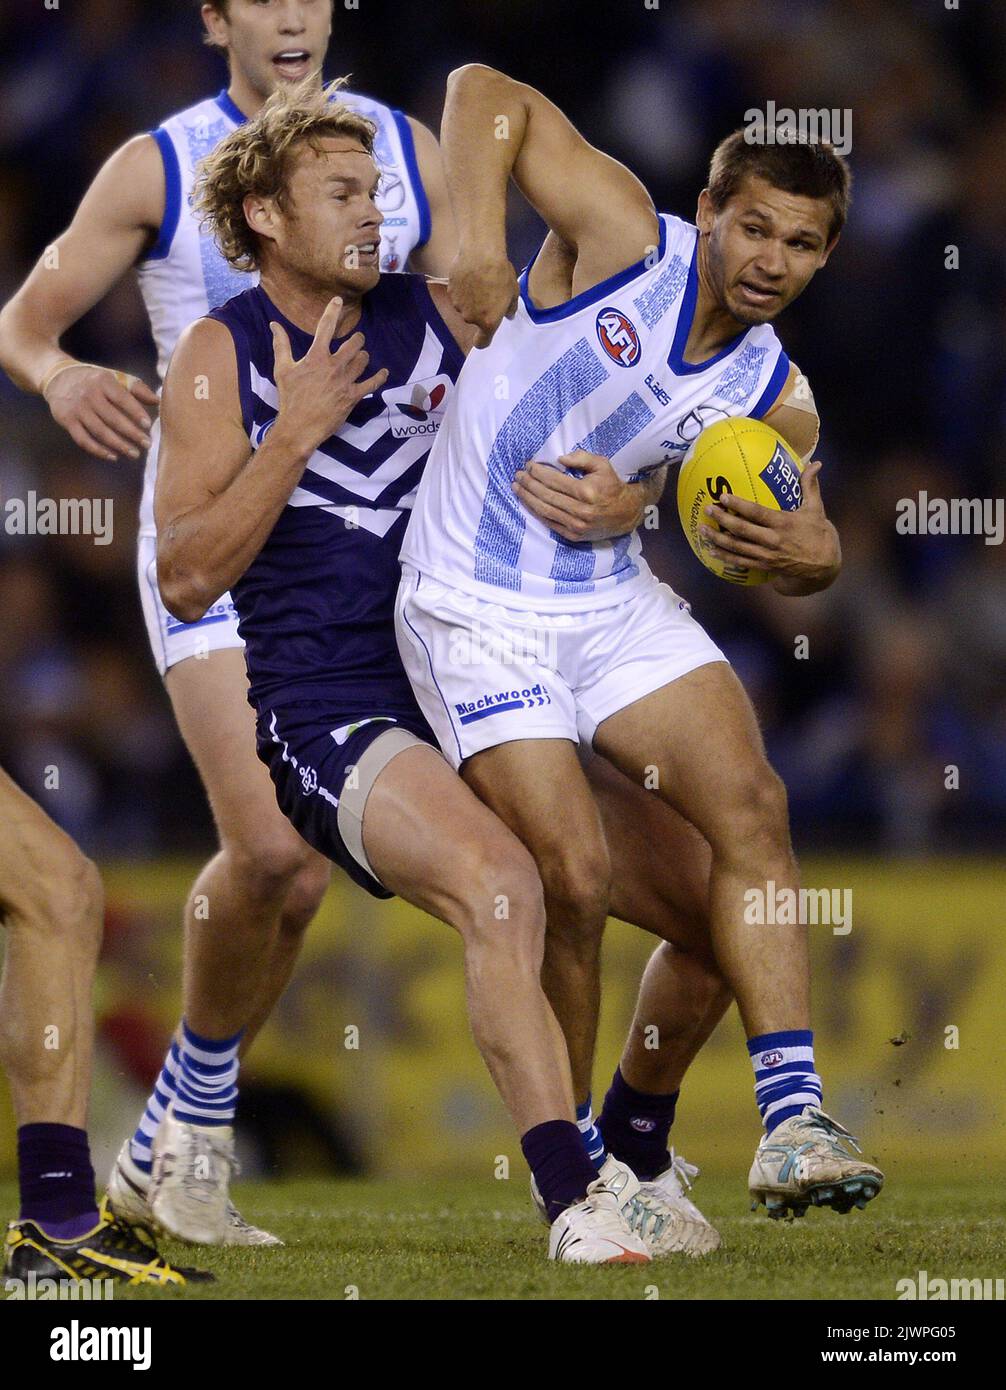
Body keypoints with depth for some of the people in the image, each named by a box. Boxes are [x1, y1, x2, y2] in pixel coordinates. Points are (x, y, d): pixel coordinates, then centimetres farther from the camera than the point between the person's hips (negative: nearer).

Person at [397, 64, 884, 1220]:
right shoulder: (625, 238, -13)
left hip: (614, 598, 5)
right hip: (475, 611, -5)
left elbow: (808, 541, 13)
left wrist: (801, 552, -12)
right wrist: (474, 243, -24)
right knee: (574, 875, -13)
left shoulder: (775, 398, 1)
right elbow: (485, 91, -12)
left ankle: (792, 1125, -14)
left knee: (751, 808, -11)